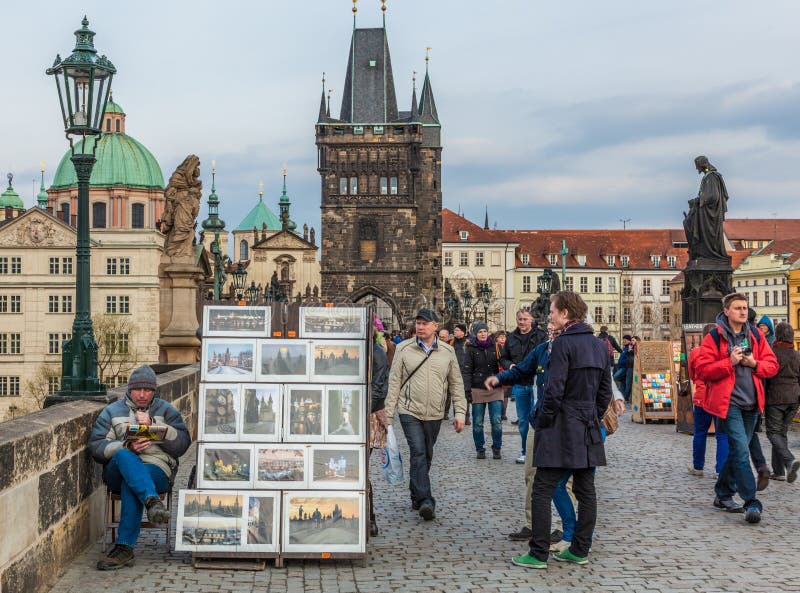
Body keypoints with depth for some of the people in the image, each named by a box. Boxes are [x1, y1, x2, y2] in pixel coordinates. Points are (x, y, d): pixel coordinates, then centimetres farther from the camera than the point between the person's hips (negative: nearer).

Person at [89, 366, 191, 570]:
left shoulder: (166, 411, 18)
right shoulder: (112, 411, 19)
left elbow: (182, 444, 3)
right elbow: (96, 446, 5)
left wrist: (153, 424, -7)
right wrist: (127, 446, -12)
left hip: (157, 470, -1)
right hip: (118, 471, 1)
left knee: (130, 484, -35)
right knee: (123, 456, -36)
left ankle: (124, 548, -38)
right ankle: (152, 501, -56)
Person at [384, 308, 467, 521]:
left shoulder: (447, 351, 6)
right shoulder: (404, 349, 0)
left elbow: (456, 384, 11)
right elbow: (394, 383, 1)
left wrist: (460, 412, 3)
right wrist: (388, 415, -2)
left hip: (435, 414, 3)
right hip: (410, 411, -3)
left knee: (426, 456, 12)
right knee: (418, 453, -14)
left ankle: (416, 496, 27)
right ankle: (425, 501, -17)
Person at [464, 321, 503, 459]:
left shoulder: (495, 347, 7)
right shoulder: (471, 349, 2)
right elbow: (466, 371, -1)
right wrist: (467, 389, -8)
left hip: (495, 389, 1)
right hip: (478, 390, -1)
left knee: (497, 421, -4)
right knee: (478, 423, 4)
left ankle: (496, 448, 12)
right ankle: (480, 449, 18)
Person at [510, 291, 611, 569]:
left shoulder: (563, 343, -13)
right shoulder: (600, 346, 10)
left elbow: (554, 390, -18)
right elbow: (605, 392, 13)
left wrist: (542, 424, -9)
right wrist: (593, 418, 18)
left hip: (561, 428, -8)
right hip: (588, 431, 8)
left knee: (542, 491, -1)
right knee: (585, 491, 12)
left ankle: (538, 554, 0)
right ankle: (580, 550, 19)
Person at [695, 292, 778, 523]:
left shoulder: (756, 336, 11)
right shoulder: (714, 337, -4)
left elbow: (772, 365, 11)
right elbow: (703, 370, -9)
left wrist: (754, 364, -9)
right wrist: (729, 362, -18)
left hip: (751, 403, 6)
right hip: (728, 402, -6)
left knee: (737, 450, 13)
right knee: (741, 450, -13)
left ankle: (723, 495, 27)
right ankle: (751, 502, -11)